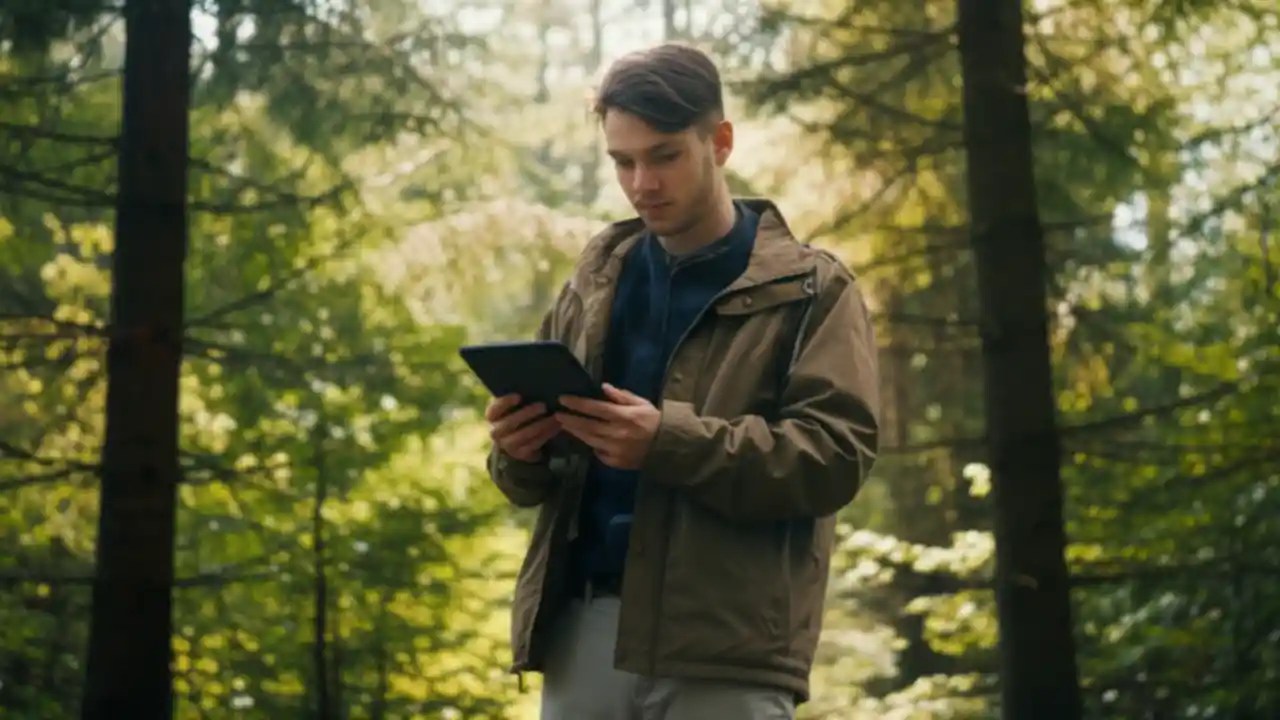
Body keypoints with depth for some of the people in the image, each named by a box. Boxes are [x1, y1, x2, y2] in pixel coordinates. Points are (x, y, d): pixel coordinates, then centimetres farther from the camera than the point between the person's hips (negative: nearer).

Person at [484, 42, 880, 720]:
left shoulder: (810, 289, 5)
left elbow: (836, 453, -9)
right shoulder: (594, 283, 18)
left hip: (726, 642, -4)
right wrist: (521, 449, -6)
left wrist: (669, 441, -22)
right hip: (580, 626, 5)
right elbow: (536, 481, 20)